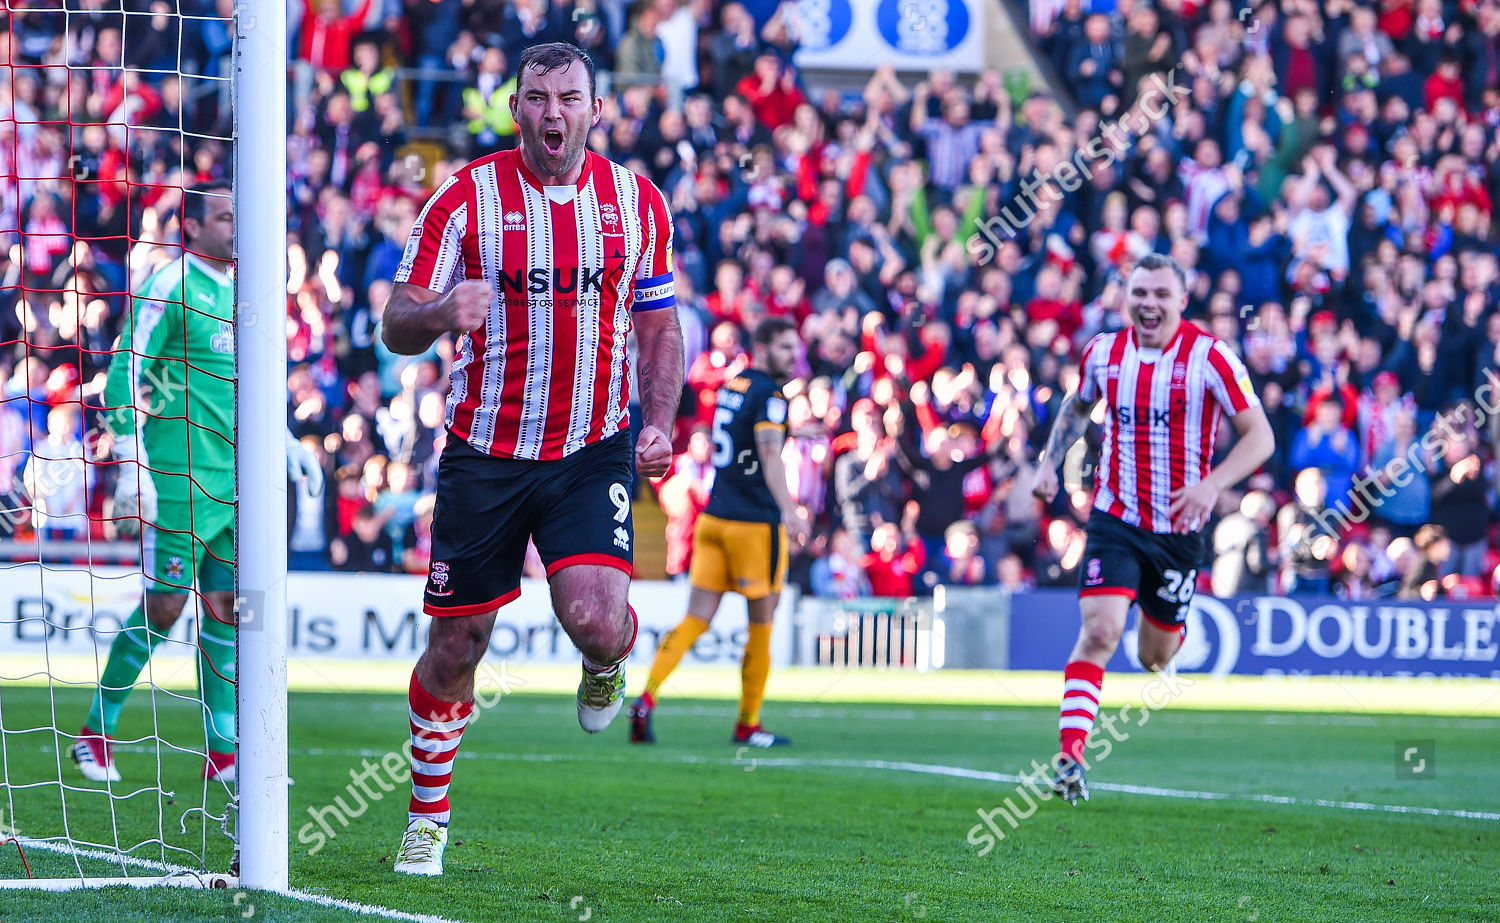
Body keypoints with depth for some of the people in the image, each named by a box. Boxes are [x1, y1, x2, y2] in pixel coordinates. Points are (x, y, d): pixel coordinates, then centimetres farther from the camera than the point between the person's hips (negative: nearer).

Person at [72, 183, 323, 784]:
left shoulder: (239, 292, 16)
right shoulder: (169, 287, -8)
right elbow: (125, 375, -12)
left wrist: (289, 445, 21)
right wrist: (131, 465, -18)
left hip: (233, 480, 7)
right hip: (179, 479, -7)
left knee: (226, 607, 6)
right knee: (162, 607, -6)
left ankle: (222, 752, 10)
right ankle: (95, 734, 7)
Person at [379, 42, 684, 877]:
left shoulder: (637, 203, 4)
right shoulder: (466, 198, -4)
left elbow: (659, 327, 14)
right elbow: (396, 327, -5)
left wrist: (659, 423, -2)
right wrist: (438, 314, -28)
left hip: (592, 451, 1)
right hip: (483, 454, 0)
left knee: (596, 620, -21)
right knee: (456, 647, 3)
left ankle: (608, 663, 19)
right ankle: (429, 819, 24)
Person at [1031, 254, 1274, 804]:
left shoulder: (1209, 357, -10)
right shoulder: (1103, 353, 1)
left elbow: (1259, 436, -8)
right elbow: (1077, 406, 24)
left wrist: (1211, 485, -23)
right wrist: (1049, 461, 10)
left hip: (1177, 528, -1)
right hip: (1115, 520, 1)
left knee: (1155, 657, 12)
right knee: (1099, 632, -20)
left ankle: (1169, 630, 51)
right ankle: (1070, 758, -21)